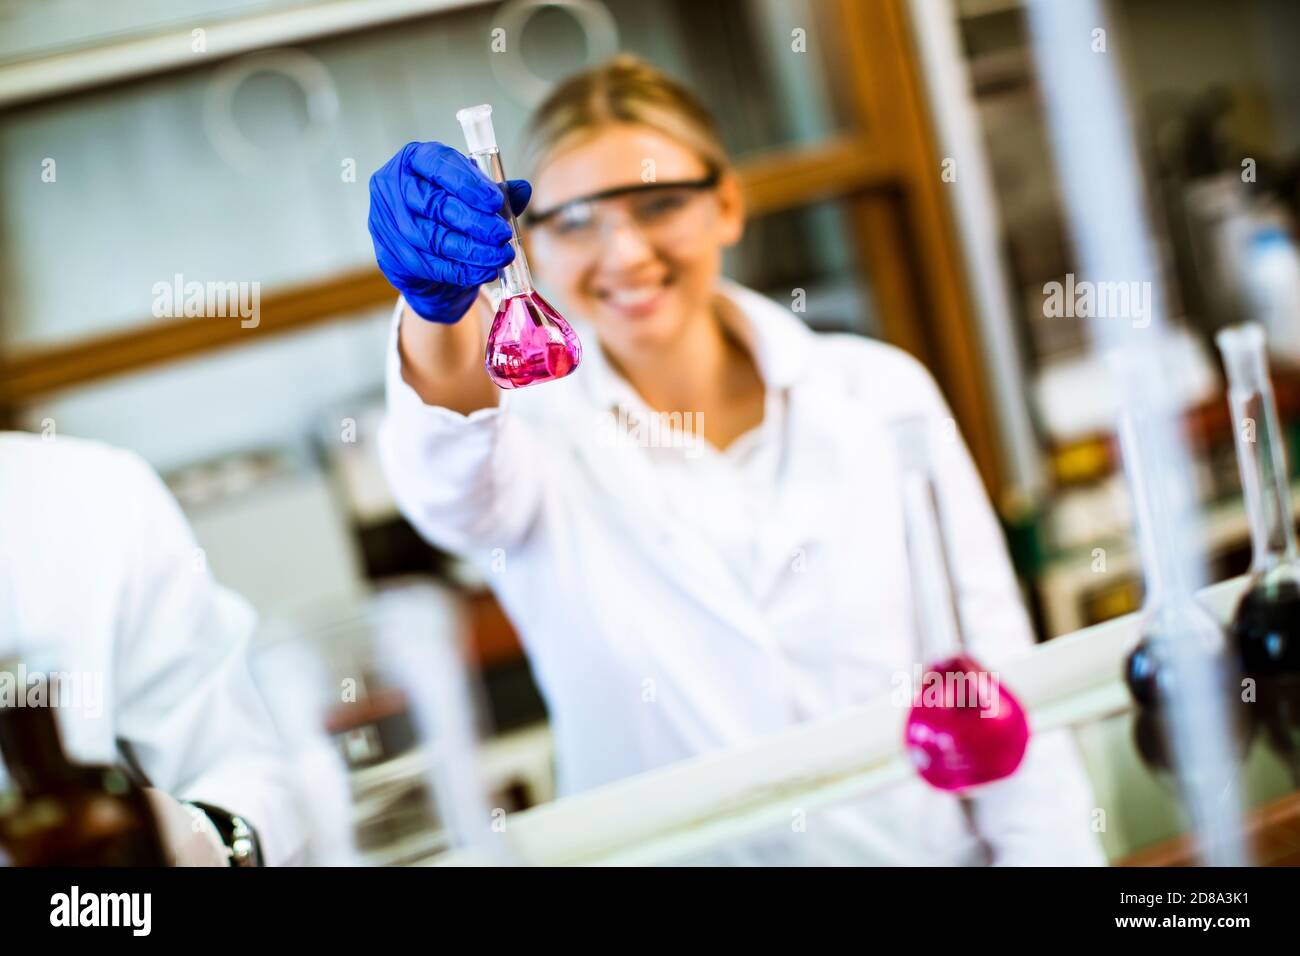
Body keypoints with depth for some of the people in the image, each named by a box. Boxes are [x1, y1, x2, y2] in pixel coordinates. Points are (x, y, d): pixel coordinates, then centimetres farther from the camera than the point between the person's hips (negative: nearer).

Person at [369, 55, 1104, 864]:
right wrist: (439, 308, -44)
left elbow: (997, 682, 3)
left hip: (931, 845, 0)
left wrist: (1055, 854, -3)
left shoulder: (880, 394, 3)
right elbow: (453, 481, -26)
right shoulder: (536, 440, -1)